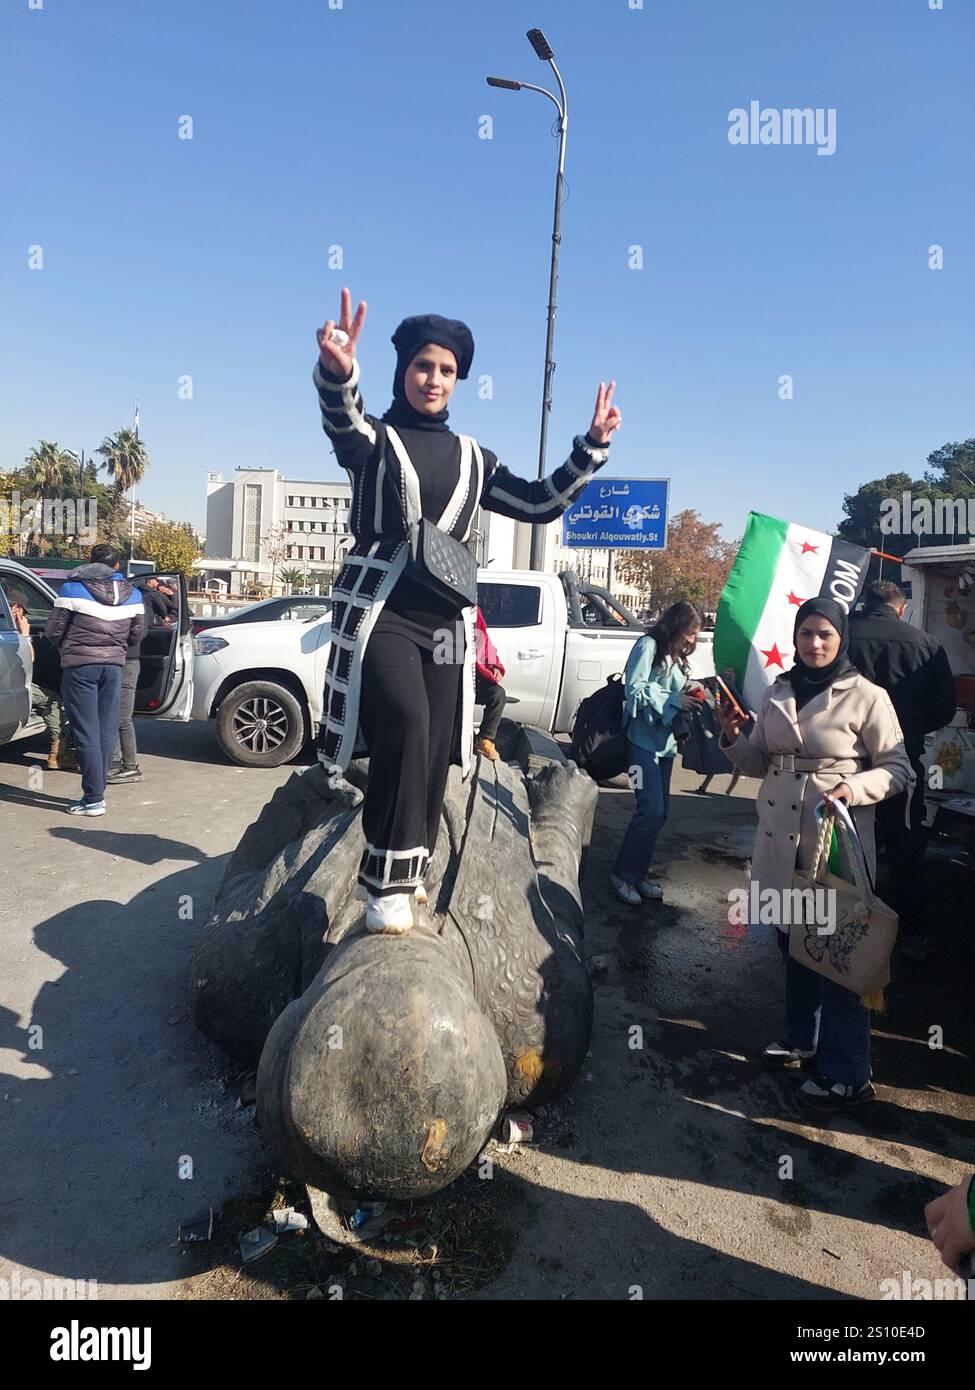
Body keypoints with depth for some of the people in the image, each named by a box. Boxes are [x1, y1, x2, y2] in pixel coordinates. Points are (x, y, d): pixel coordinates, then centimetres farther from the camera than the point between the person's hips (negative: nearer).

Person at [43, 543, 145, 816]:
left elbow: (53, 631, -3)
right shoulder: (131, 594, 6)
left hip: (80, 664, -4)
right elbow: (137, 633, 10)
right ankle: (97, 791, 15)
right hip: (114, 665, 4)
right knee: (106, 731, 10)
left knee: (86, 733, -1)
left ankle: (93, 799, -2)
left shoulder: (72, 588, -4)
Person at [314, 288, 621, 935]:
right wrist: (337, 373, -44)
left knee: (433, 757, 1)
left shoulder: (472, 457, 18)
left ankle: (409, 874, 22)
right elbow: (342, 421, -21)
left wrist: (591, 448, 8)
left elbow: (539, 504, 17)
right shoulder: (373, 438, 4)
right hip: (378, 611, -4)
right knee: (404, 722, -28)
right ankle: (389, 882, -16)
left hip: (444, 621, 5)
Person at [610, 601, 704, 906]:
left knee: (659, 812, 8)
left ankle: (638, 874, 19)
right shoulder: (649, 645, -9)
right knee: (651, 810, -13)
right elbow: (636, 690, -16)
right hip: (643, 740, -9)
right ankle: (623, 874, 1)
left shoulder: (674, 655, 19)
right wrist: (675, 701, -15)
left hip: (665, 741, 9)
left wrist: (688, 688, 3)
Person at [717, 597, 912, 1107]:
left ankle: (846, 1075, 11)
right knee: (791, 940, 18)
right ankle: (802, 1038, 37)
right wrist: (732, 737, -5)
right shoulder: (777, 693, 8)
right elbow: (759, 763, 14)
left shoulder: (866, 697, -7)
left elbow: (898, 768, -3)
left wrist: (854, 788, -20)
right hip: (780, 837, 6)